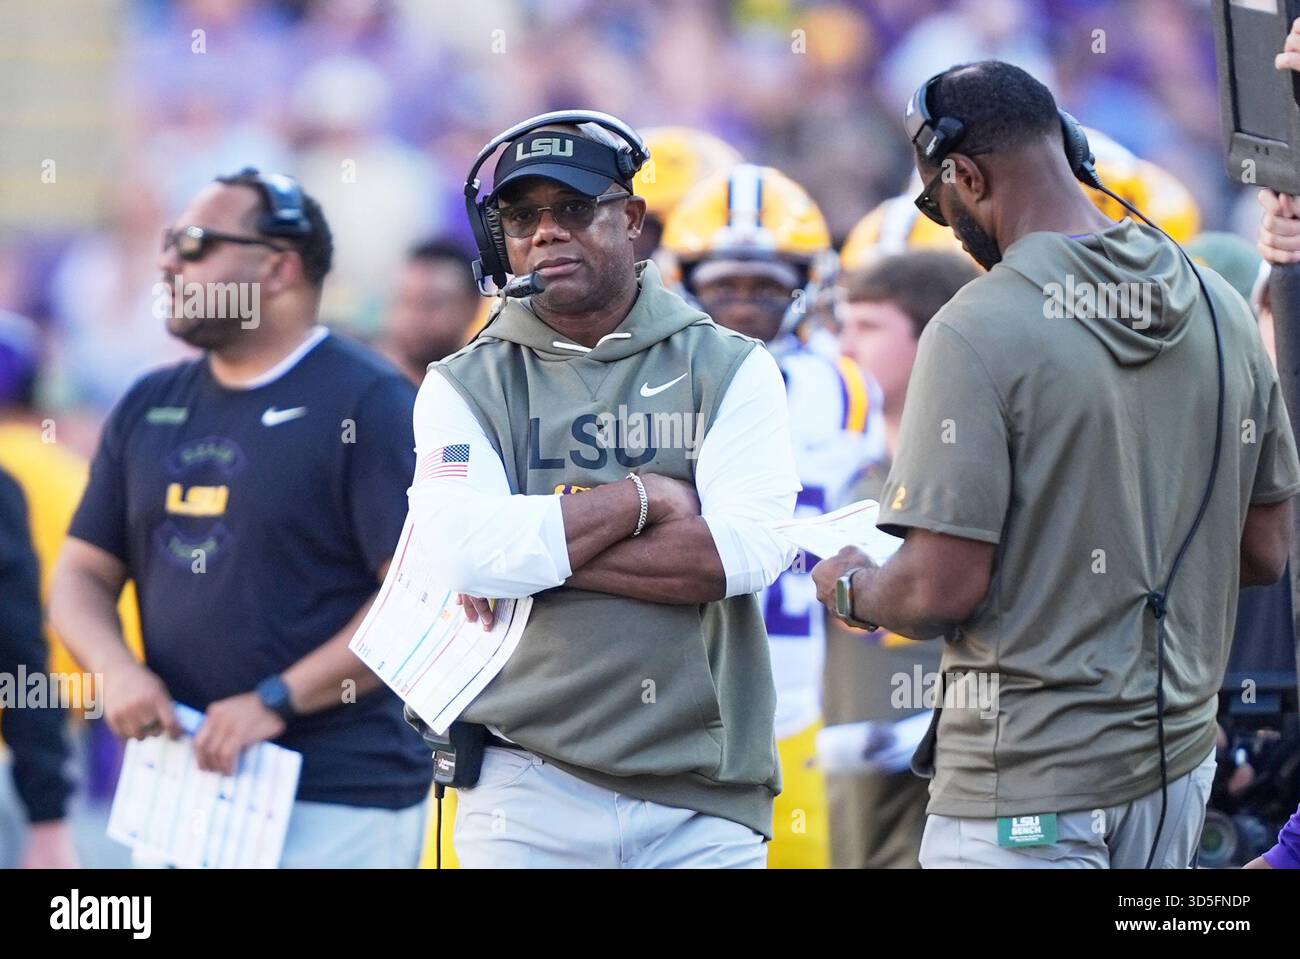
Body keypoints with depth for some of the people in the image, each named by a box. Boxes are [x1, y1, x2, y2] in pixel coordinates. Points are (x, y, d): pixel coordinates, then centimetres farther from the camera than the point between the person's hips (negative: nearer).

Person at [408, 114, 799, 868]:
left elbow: (747, 550, -10)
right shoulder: (465, 388, 7)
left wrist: (537, 549, -10)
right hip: (529, 786, 0)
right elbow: (465, 552, -11)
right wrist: (642, 497, -8)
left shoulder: (729, 370, 6)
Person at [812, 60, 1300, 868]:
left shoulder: (978, 330, -16)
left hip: (1028, 787, -7)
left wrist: (852, 589, 4)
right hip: (1180, 756, 7)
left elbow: (940, 589, -17)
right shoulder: (1221, 309, 4)